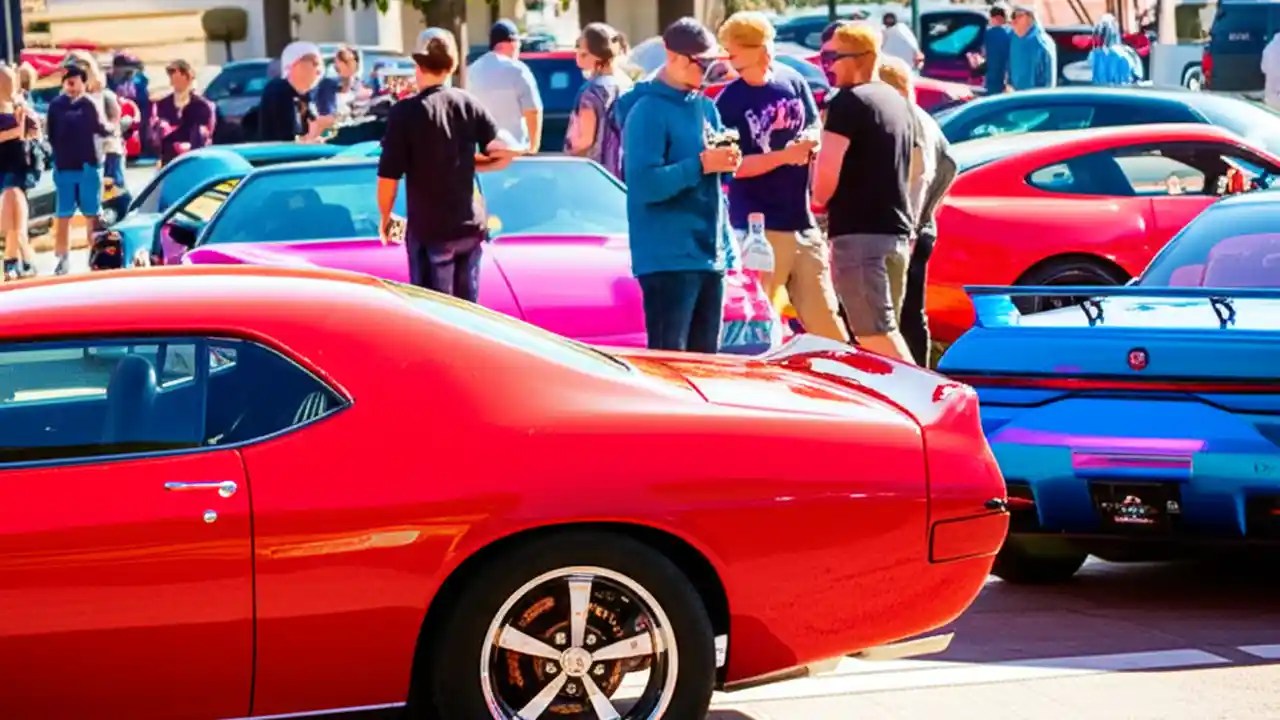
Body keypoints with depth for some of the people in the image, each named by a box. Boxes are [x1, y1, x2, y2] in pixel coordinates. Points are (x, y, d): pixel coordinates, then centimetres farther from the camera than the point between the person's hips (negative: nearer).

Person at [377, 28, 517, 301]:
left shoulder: (406, 112, -11)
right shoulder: (469, 104, 1)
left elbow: (388, 176, -12)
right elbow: (504, 153, 1)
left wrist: (385, 217, 4)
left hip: (429, 229, -4)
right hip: (470, 225, 4)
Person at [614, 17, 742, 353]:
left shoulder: (706, 108, 14)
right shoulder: (649, 111, -11)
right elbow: (644, 184, -19)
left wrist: (727, 163, -2)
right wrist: (701, 164, -22)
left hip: (710, 253, 8)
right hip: (668, 257, -8)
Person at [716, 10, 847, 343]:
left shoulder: (793, 81, 4)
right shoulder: (729, 102, -7)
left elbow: (815, 131, 14)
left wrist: (809, 143, -9)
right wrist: (784, 155, -22)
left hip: (802, 221, 4)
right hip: (758, 227, -4)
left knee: (824, 318, 10)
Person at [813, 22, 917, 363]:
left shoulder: (848, 103, -11)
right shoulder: (899, 103, 17)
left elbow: (827, 173, -16)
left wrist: (821, 196, 3)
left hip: (859, 232, -9)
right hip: (897, 231, 9)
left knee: (876, 336, -11)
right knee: (885, 331, 14)